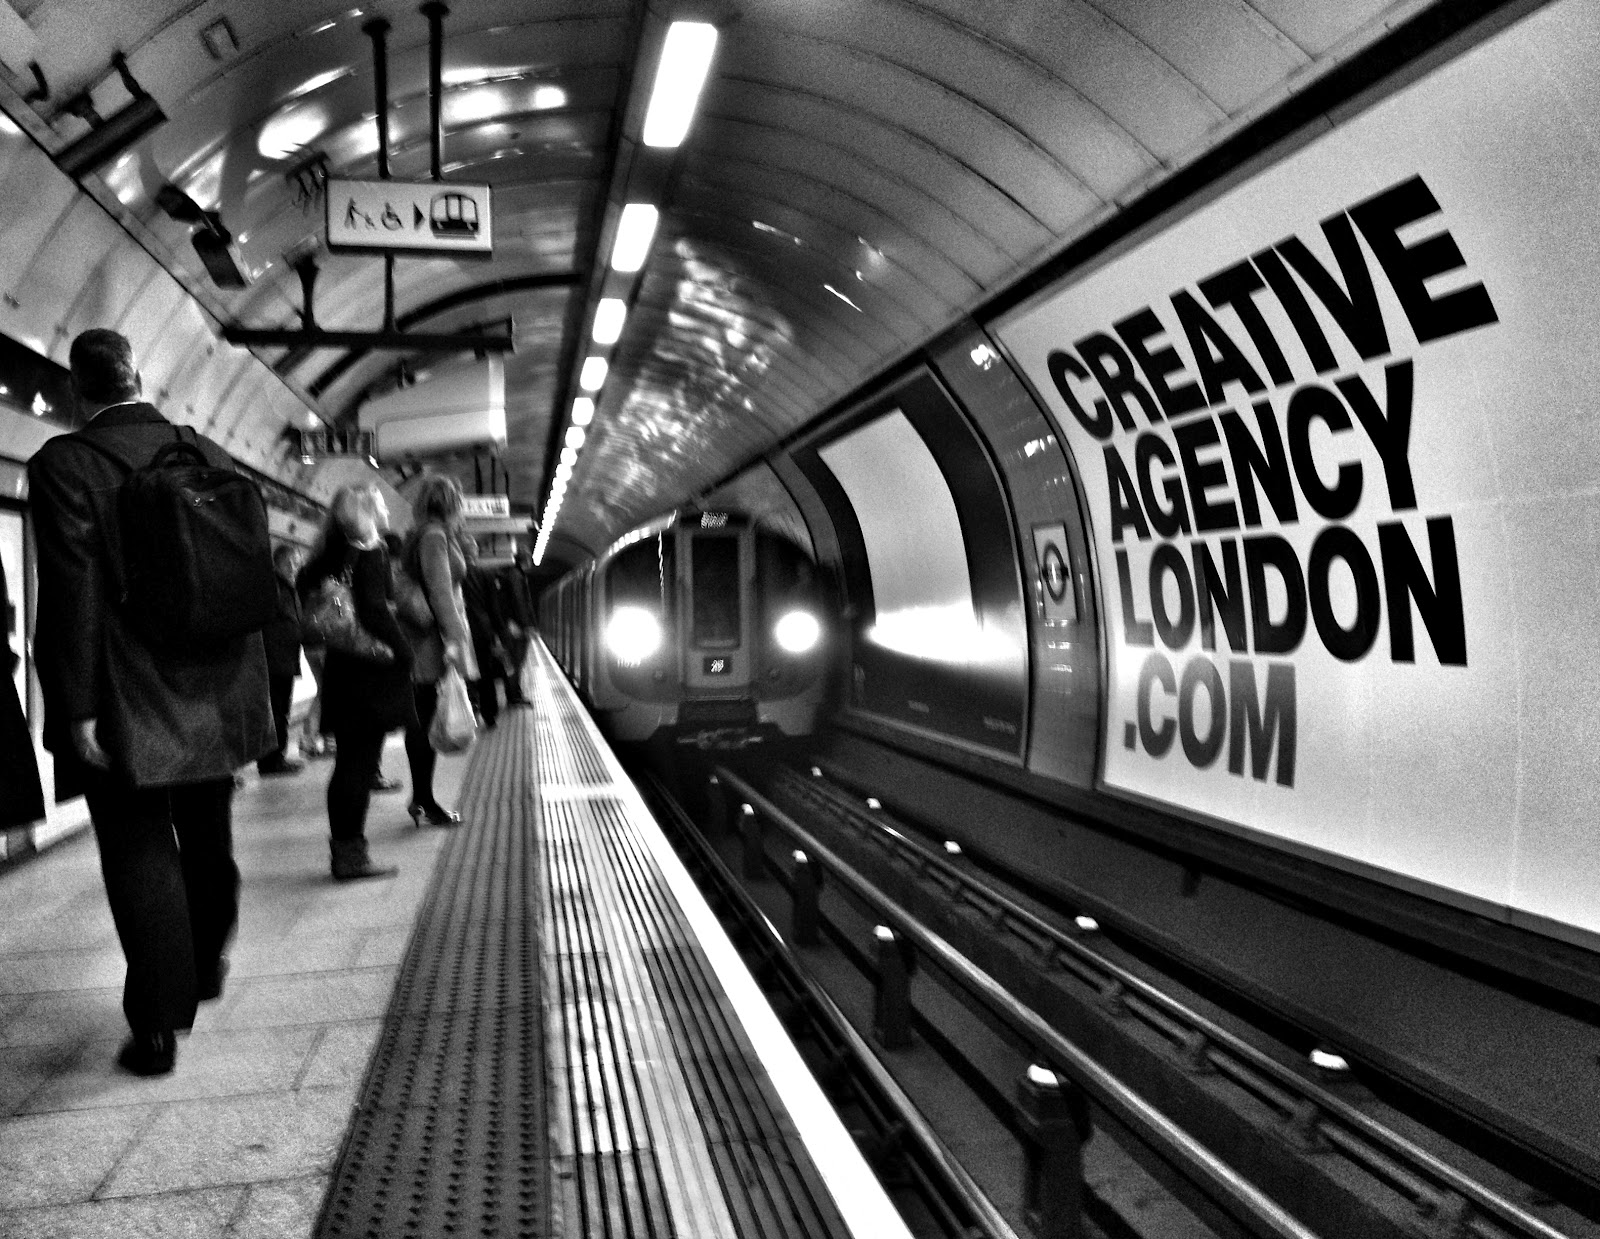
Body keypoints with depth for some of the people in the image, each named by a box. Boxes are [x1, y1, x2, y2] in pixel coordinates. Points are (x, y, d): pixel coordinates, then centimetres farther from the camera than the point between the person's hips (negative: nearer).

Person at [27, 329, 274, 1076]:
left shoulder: (64, 463, -12)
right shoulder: (211, 456, 3)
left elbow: (72, 592, -17)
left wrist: (75, 707, -14)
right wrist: (250, 689, 14)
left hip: (124, 705, -5)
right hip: (212, 697, 5)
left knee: (141, 856, 4)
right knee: (208, 839, 22)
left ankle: (159, 1026, 8)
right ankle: (206, 964, 42)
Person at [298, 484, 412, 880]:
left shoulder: (335, 553, 13)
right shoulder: (371, 551, -11)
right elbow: (375, 609, -20)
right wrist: (404, 651, -13)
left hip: (341, 666, 8)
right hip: (372, 669, -8)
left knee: (349, 761, 13)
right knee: (361, 762, -4)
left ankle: (343, 847, 20)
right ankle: (350, 851, -1)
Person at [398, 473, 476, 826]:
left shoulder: (420, 535, 17)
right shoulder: (434, 536, -11)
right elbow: (441, 592, -19)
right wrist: (456, 641, -21)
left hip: (422, 637, 10)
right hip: (434, 637, -10)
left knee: (421, 720, 12)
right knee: (427, 720, -5)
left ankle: (420, 797, 18)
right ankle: (424, 800, 0)